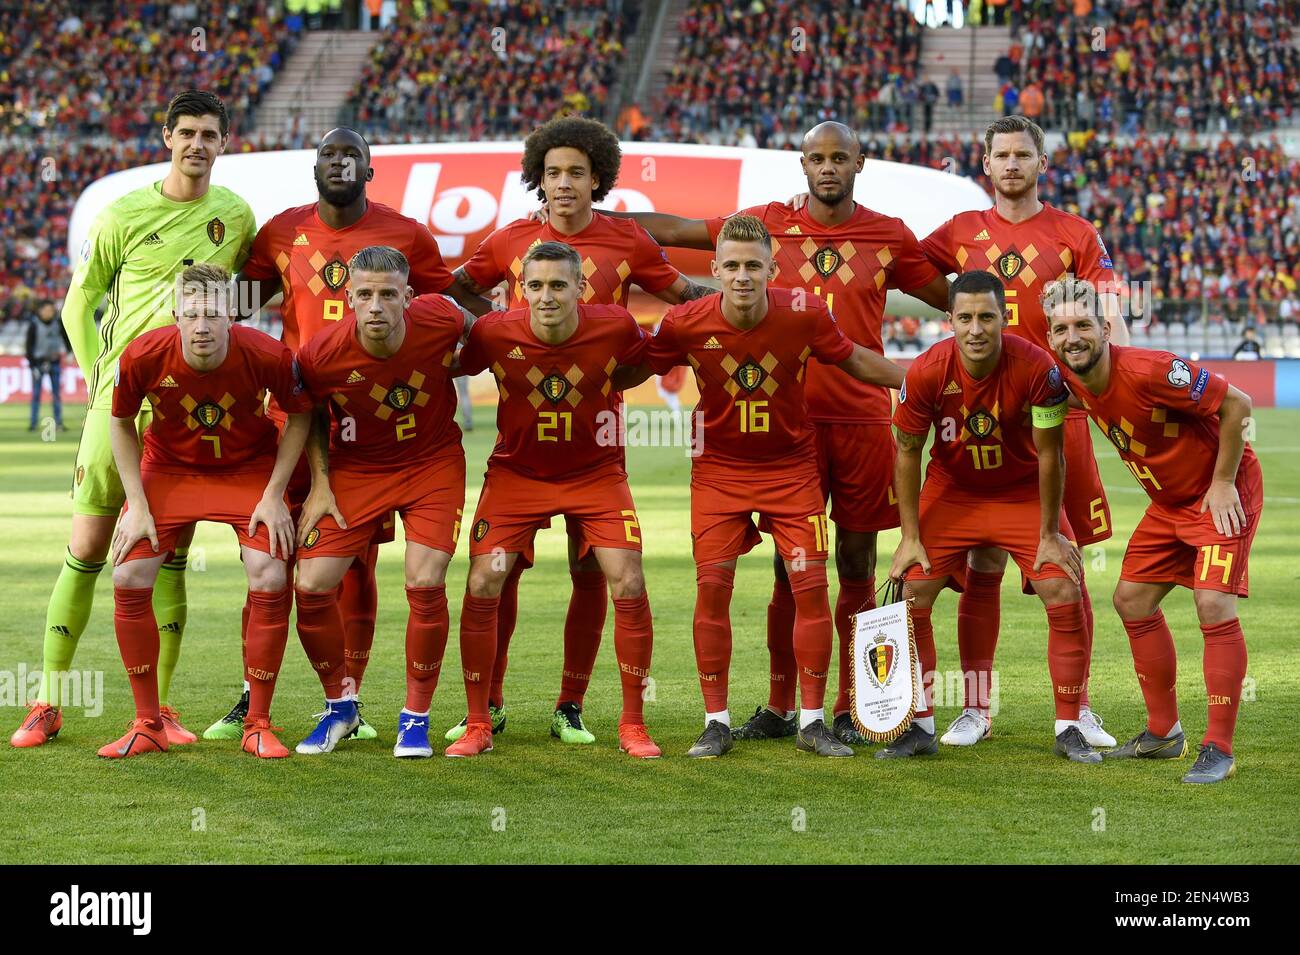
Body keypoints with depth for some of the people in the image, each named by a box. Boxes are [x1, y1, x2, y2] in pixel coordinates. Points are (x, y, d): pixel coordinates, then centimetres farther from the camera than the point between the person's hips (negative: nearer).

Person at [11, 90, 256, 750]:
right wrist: (97, 376, -2)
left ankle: (158, 707, 10)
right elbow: (77, 304, 6)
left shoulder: (236, 215, 6)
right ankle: (48, 704, 7)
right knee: (86, 552, -1)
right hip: (121, 399, -2)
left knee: (169, 558, 3)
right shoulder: (125, 214, -1)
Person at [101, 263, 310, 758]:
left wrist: (274, 495, -12)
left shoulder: (269, 356, -28)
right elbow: (121, 422, -5)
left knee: (271, 580, -18)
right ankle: (148, 725, 3)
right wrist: (137, 504, -10)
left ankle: (258, 725, 0)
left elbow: (300, 415, -7)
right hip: (168, 468, 1)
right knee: (129, 578, -13)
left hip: (251, 470, -1)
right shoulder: (143, 356, -25)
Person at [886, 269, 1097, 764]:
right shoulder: (926, 372, -23)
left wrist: (1050, 534, -11)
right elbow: (907, 452, -9)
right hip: (950, 493, 1)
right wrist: (910, 536, -9)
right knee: (910, 599, -8)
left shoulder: (1036, 368, -27)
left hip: (1024, 492, -1)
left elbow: (1049, 454, -15)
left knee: (1065, 599, -11)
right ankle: (920, 727, 6)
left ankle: (1069, 728, 4)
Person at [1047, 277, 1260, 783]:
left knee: (1213, 605, -19)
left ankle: (1218, 749, -12)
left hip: (1221, 493, -8)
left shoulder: (1147, 371, -31)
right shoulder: (1071, 379, -7)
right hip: (1169, 501, 9)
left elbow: (1236, 404, -24)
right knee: (1132, 600, 8)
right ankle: (1164, 732, 21)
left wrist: (1222, 484, -19)